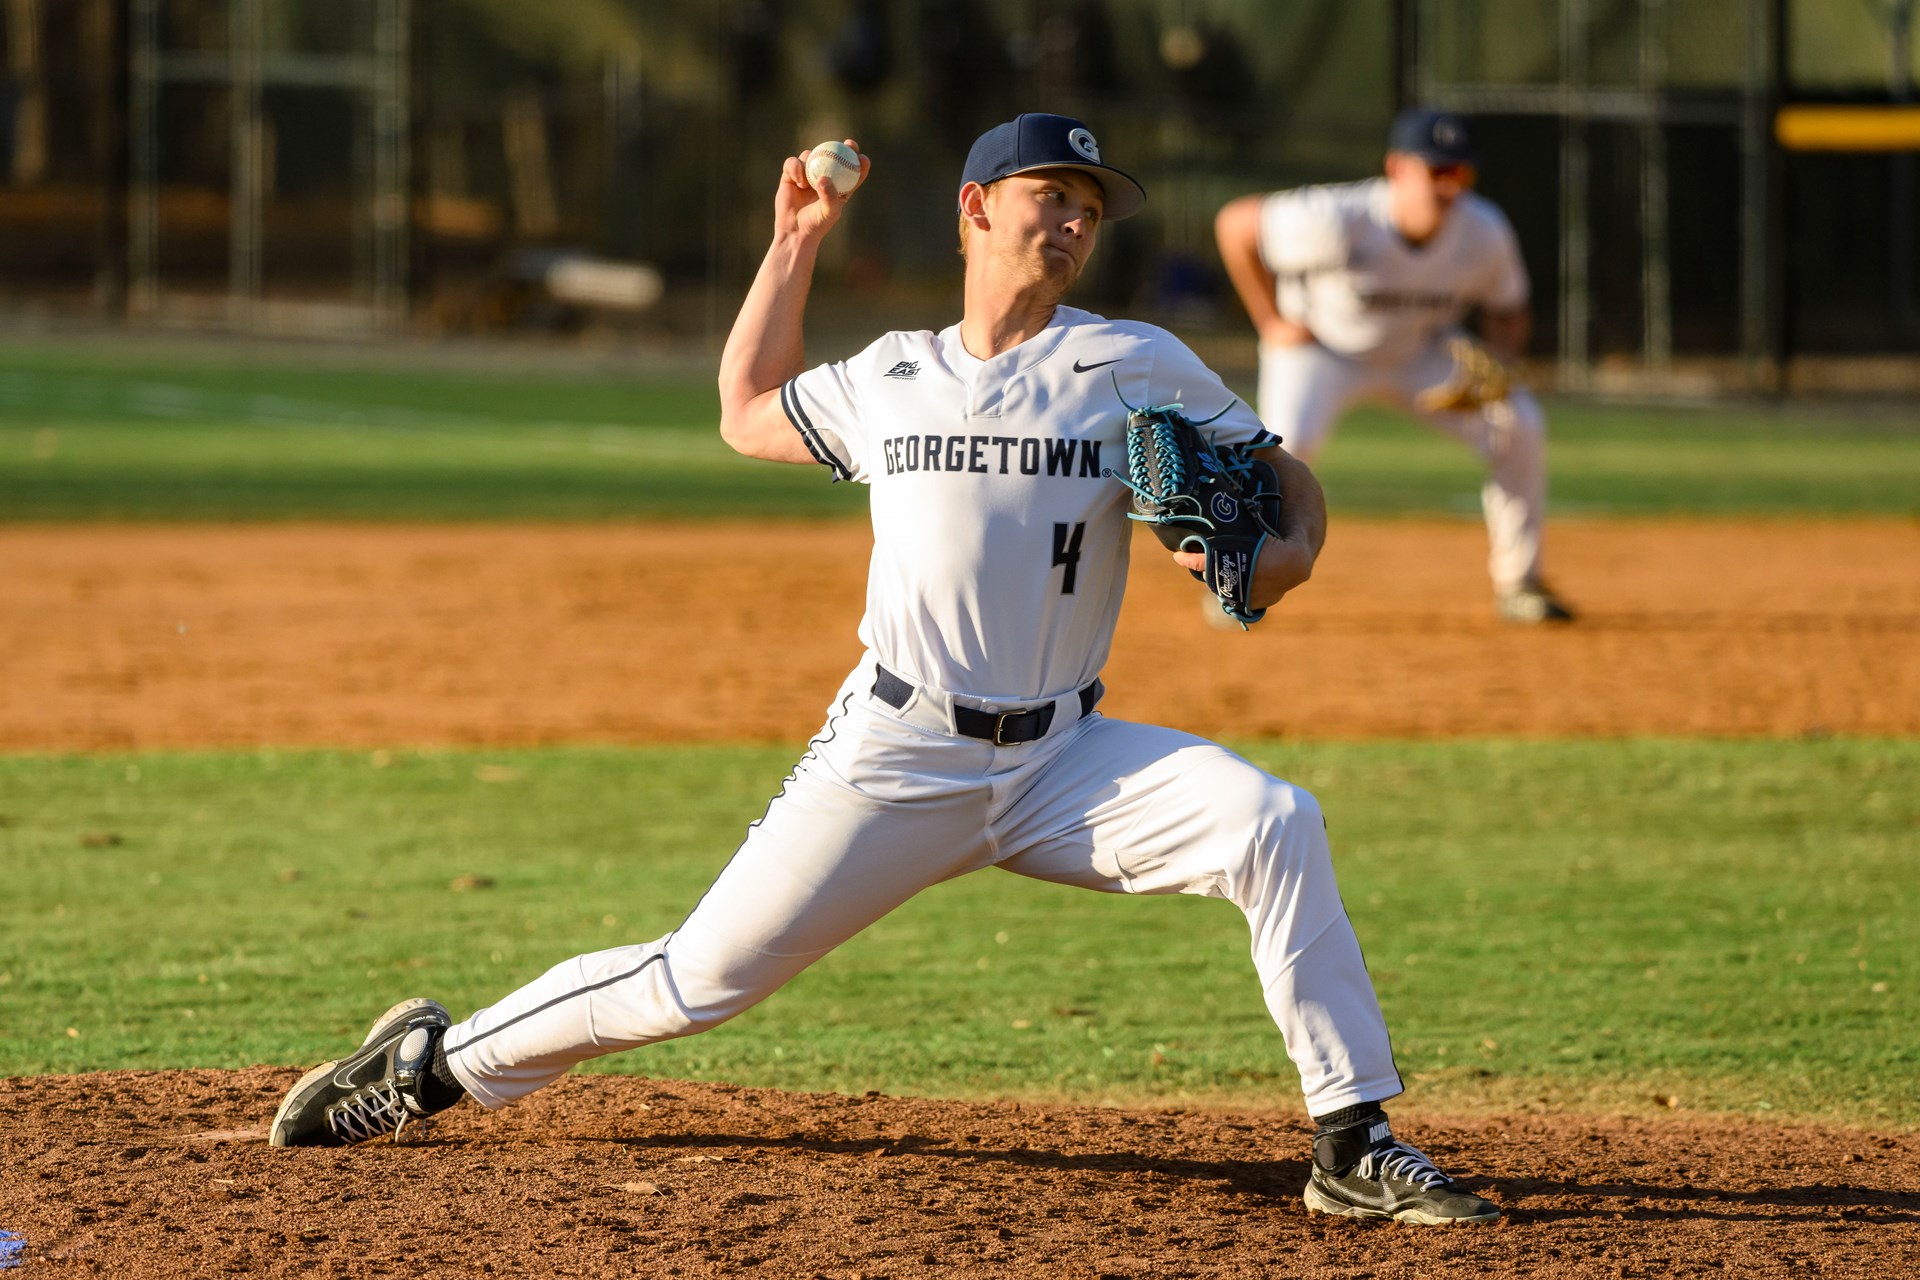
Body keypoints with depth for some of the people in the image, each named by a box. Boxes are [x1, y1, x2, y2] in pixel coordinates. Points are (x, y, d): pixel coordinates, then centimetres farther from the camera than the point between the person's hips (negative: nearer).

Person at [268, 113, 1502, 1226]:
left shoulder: (1135, 366, 1)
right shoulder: (891, 377, 9)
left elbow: (1287, 477, 5)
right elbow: (748, 411, 27)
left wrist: (1285, 555, -18)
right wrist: (796, 243, 21)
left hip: (1064, 762, 0)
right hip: (893, 759, 0)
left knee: (1274, 823, -24)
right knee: (701, 979, -2)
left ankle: (1354, 1146, -19)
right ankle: (442, 1061, 19)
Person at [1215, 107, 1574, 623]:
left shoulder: (1484, 232, -22)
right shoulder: (1337, 221, -35)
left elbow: (1507, 311, -2)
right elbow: (1233, 223, -22)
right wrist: (1270, 322, -18)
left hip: (1421, 353, 4)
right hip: (1320, 346, -4)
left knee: (1521, 425, -13)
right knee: (1290, 440, -31)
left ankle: (1518, 581, 3)